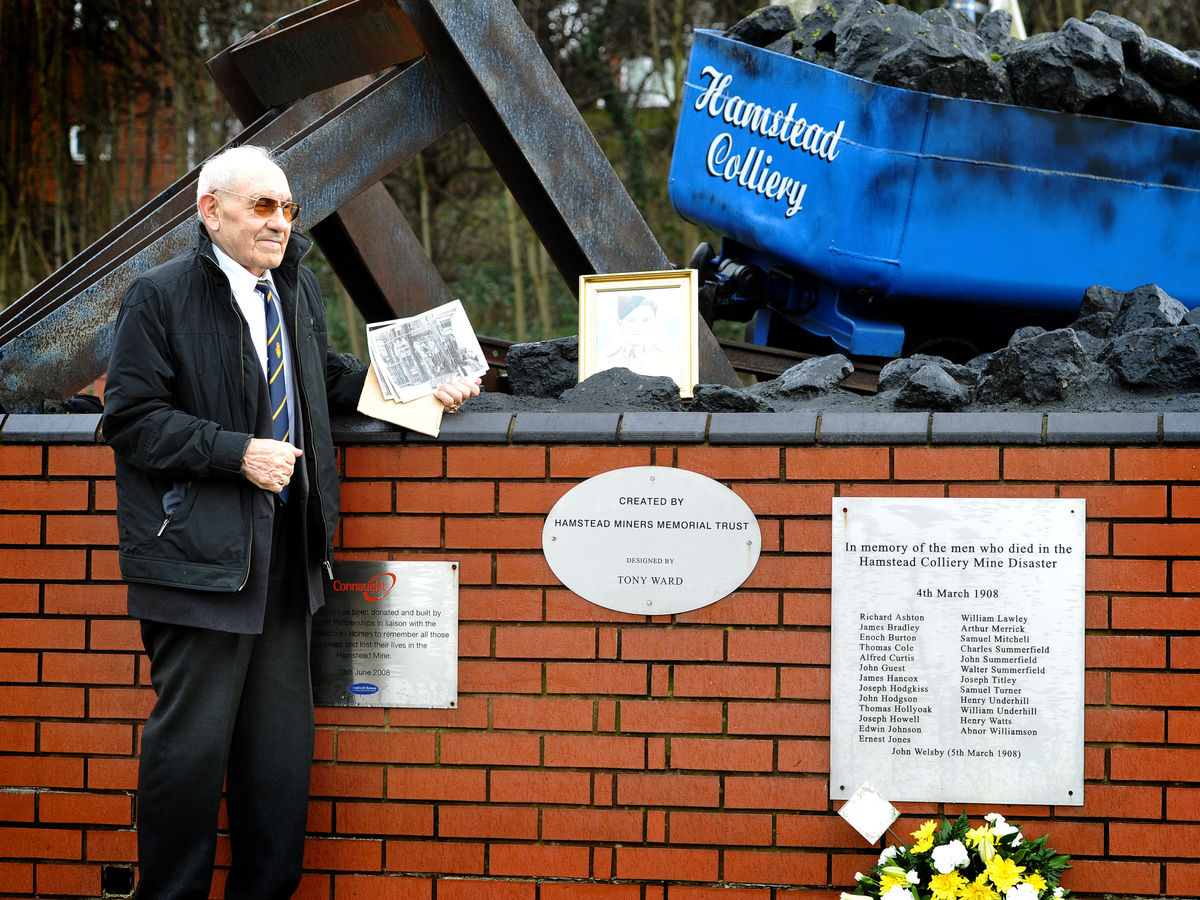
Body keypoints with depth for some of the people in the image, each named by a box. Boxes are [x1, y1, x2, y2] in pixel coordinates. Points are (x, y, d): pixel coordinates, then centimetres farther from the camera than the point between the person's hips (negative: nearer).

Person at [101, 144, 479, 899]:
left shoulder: (297, 289, 14)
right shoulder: (161, 296, -7)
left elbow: (327, 378, 27)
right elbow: (132, 420, -11)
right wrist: (237, 453, -18)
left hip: (286, 550, 7)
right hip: (201, 551, -7)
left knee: (282, 735, 10)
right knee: (193, 732, -5)